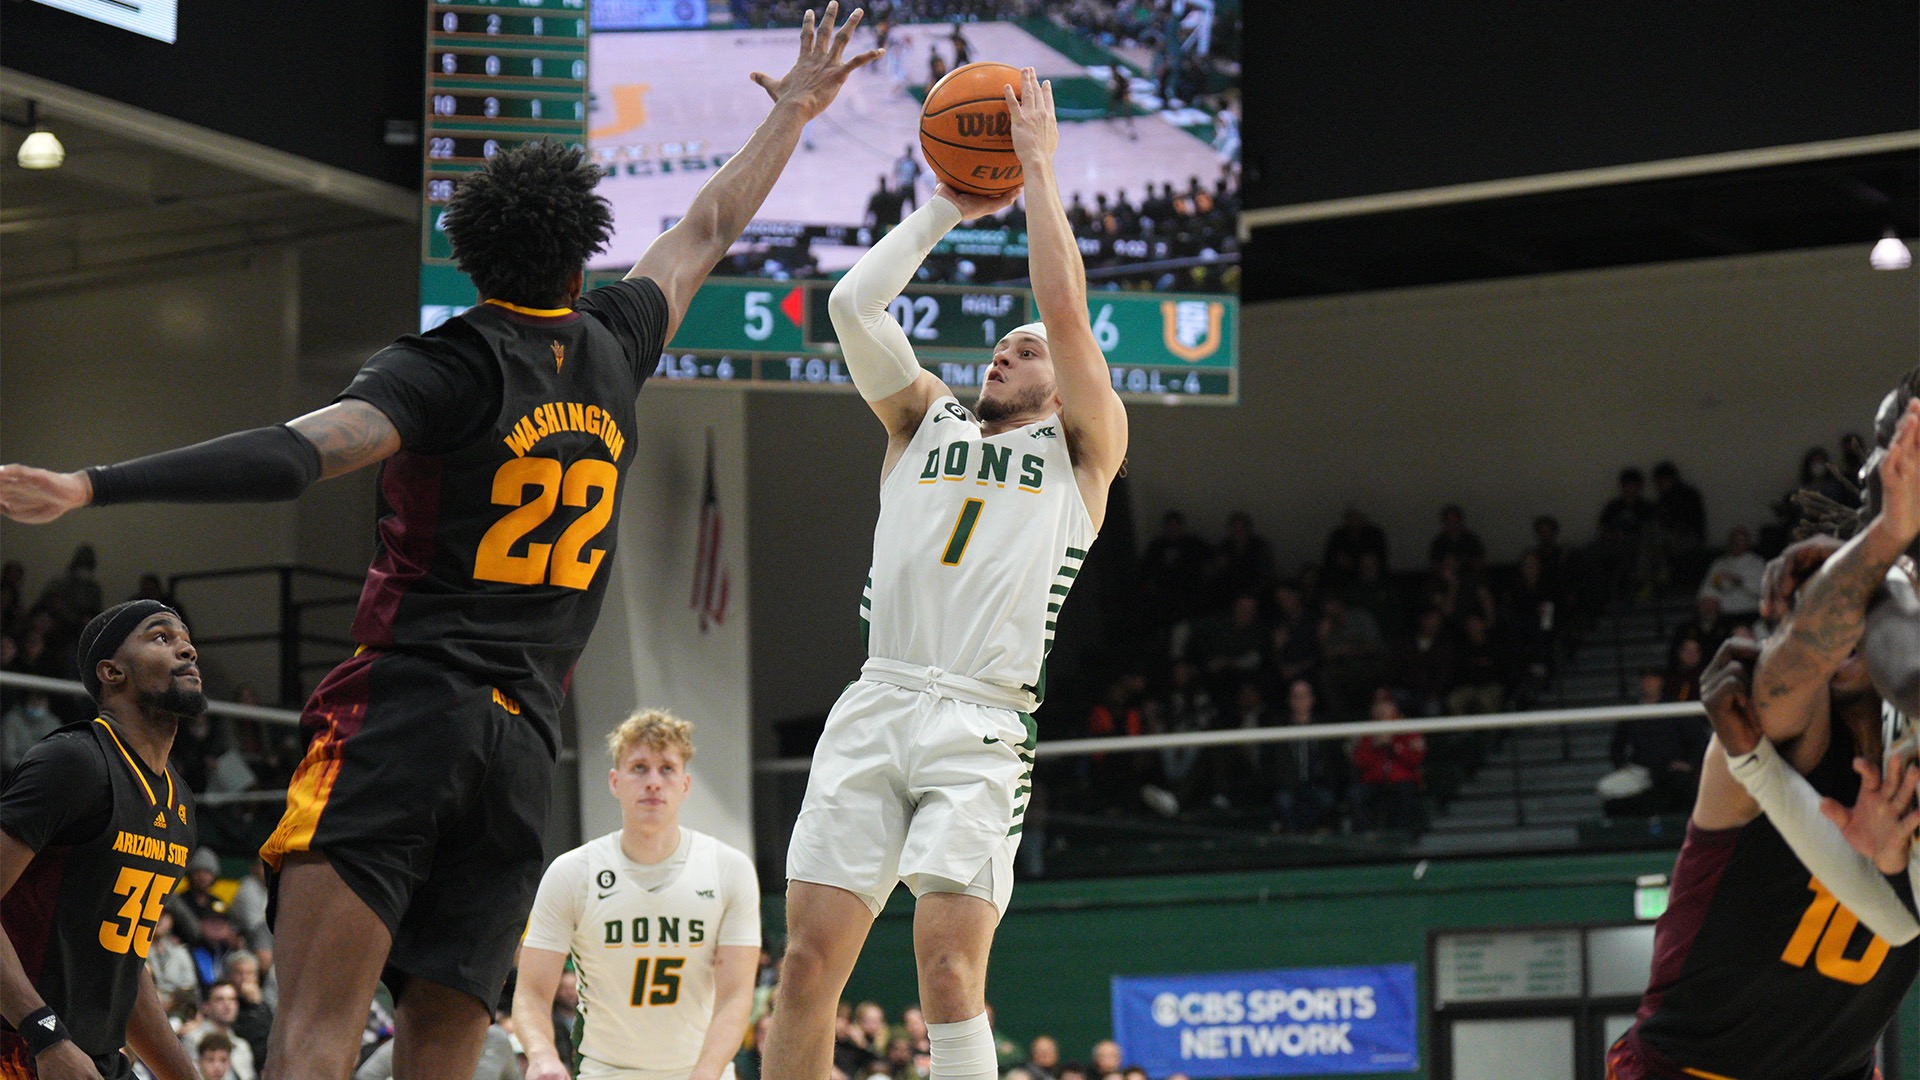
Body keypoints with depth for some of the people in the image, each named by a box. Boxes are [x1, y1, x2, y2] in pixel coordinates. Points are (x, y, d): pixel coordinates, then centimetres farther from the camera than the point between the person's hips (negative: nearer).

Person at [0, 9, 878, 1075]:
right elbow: (706, 233, 30)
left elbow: (296, 454, -20)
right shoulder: (612, 349, 12)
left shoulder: (448, 367, -3)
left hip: (405, 714, -5)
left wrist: (90, 486, -28)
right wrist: (792, 110, 46)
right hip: (524, 746, 5)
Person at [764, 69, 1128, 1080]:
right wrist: (946, 208, 17)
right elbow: (852, 302, 12)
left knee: (949, 971, -17)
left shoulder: (1081, 447, 15)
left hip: (981, 724, -3)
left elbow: (1066, 308, 2)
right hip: (875, 702, 3)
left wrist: (1038, 166, 8)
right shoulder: (925, 419, 24)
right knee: (807, 961, -6)